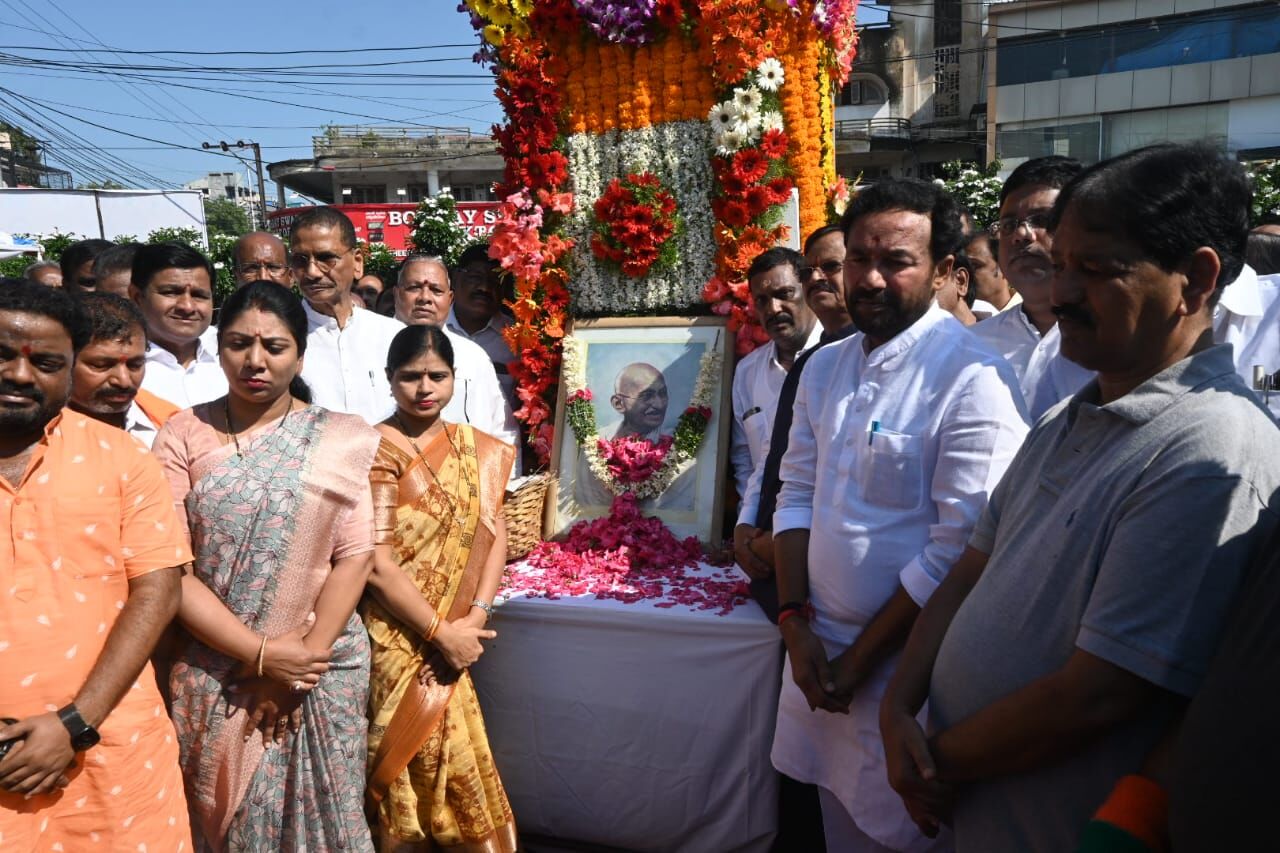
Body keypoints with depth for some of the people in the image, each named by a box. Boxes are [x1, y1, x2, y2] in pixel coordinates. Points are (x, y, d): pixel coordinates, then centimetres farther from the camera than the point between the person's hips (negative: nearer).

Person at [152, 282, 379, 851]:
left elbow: (354, 555, -5)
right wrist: (262, 655, -14)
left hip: (324, 666, 0)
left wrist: (306, 657, -13)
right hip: (213, 671, 0)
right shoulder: (183, 436, -1)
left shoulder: (339, 441, 0)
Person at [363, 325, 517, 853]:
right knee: (418, 760, 3)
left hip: (454, 634, 4)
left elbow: (493, 534, 3)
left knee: (448, 757, 11)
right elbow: (375, 562, -15)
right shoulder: (376, 449, -9)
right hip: (399, 635, -4)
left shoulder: (478, 449, 8)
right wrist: (441, 632, -16)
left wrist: (476, 615, -10)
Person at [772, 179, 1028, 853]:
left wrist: (861, 658, -13)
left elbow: (959, 548, -19)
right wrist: (796, 624, -4)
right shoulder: (824, 369, 4)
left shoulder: (973, 379, -17)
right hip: (819, 650, 6)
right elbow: (797, 496, 6)